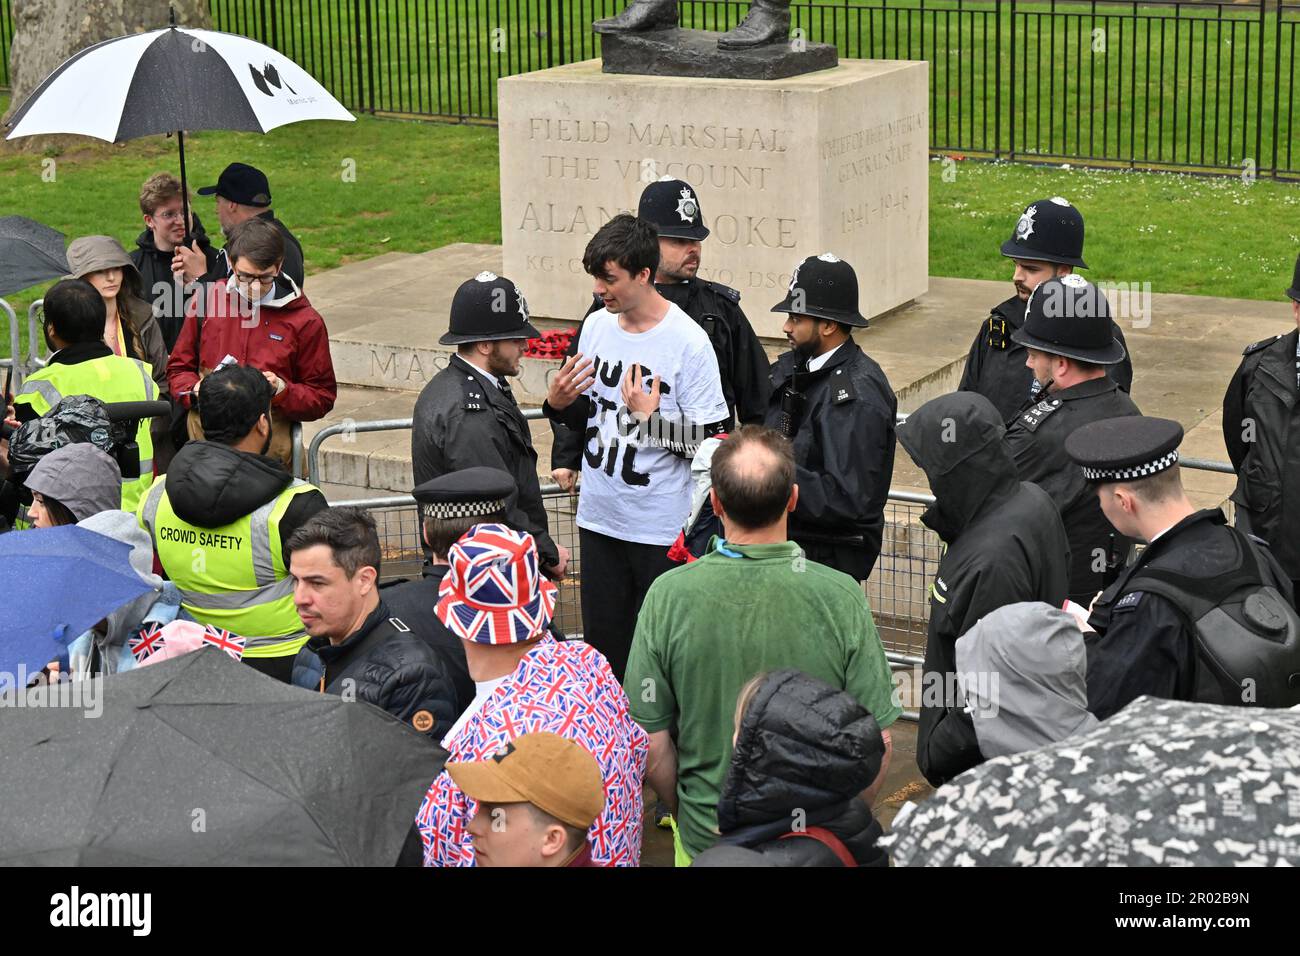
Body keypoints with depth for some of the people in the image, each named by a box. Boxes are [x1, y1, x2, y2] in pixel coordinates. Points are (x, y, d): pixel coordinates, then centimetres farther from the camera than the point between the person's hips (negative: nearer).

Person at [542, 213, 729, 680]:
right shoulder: (596, 326, 5)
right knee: (603, 641, 13)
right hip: (599, 517, 6)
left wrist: (651, 417, -24)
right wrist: (560, 404, -4)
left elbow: (710, 440, -14)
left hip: (663, 528, -6)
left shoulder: (689, 341, -14)